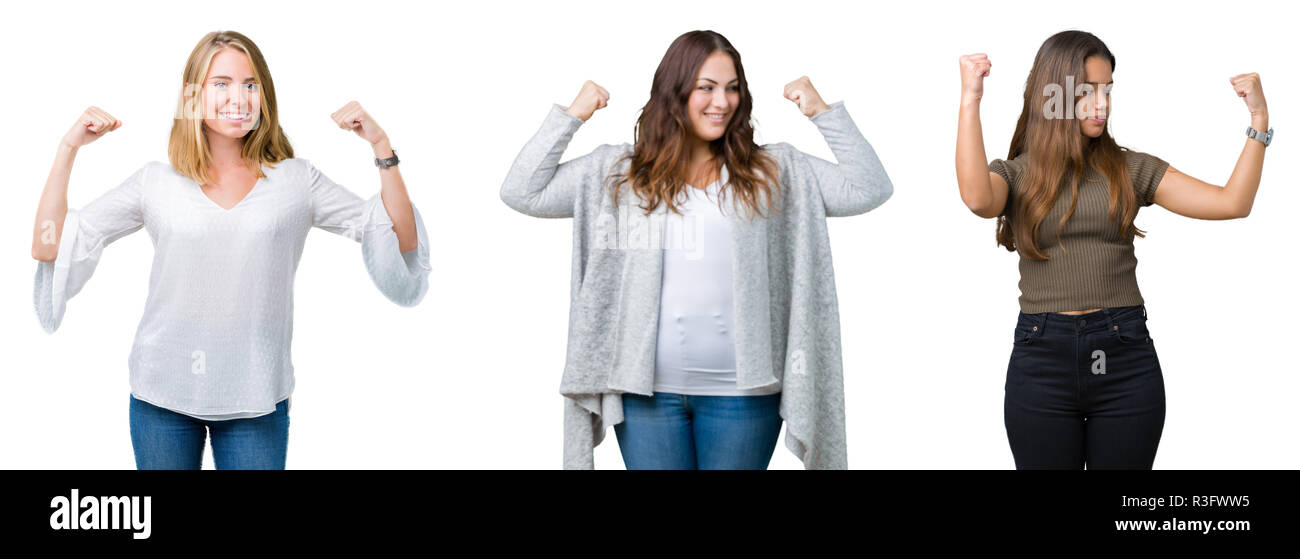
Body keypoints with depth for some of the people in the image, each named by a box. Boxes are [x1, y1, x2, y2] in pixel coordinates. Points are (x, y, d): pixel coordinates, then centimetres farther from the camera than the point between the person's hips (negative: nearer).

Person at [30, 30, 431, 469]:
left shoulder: (296, 181, 3)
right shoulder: (156, 183, 3)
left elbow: (402, 245, -1)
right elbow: (47, 249, 2)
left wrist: (381, 146, -9)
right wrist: (68, 148, -5)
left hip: (256, 400, 0)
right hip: (162, 397, 1)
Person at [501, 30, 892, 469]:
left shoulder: (773, 172, 6)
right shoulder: (619, 172, 6)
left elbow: (869, 189, 0)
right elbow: (522, 194, 3)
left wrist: (823, 113, -3)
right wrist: (571, 116, 0)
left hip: (741, 390, 0)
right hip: (647, 389, 0)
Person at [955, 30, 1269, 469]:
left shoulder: (1131, 169, 8)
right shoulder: (1014, 174, 5)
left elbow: (1232, 203, 2)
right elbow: (978, 199, -20)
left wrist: (1259, 120, -3)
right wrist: (970, 101, -16)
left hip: (1124, 356, 1)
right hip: (1043, 357, -1)